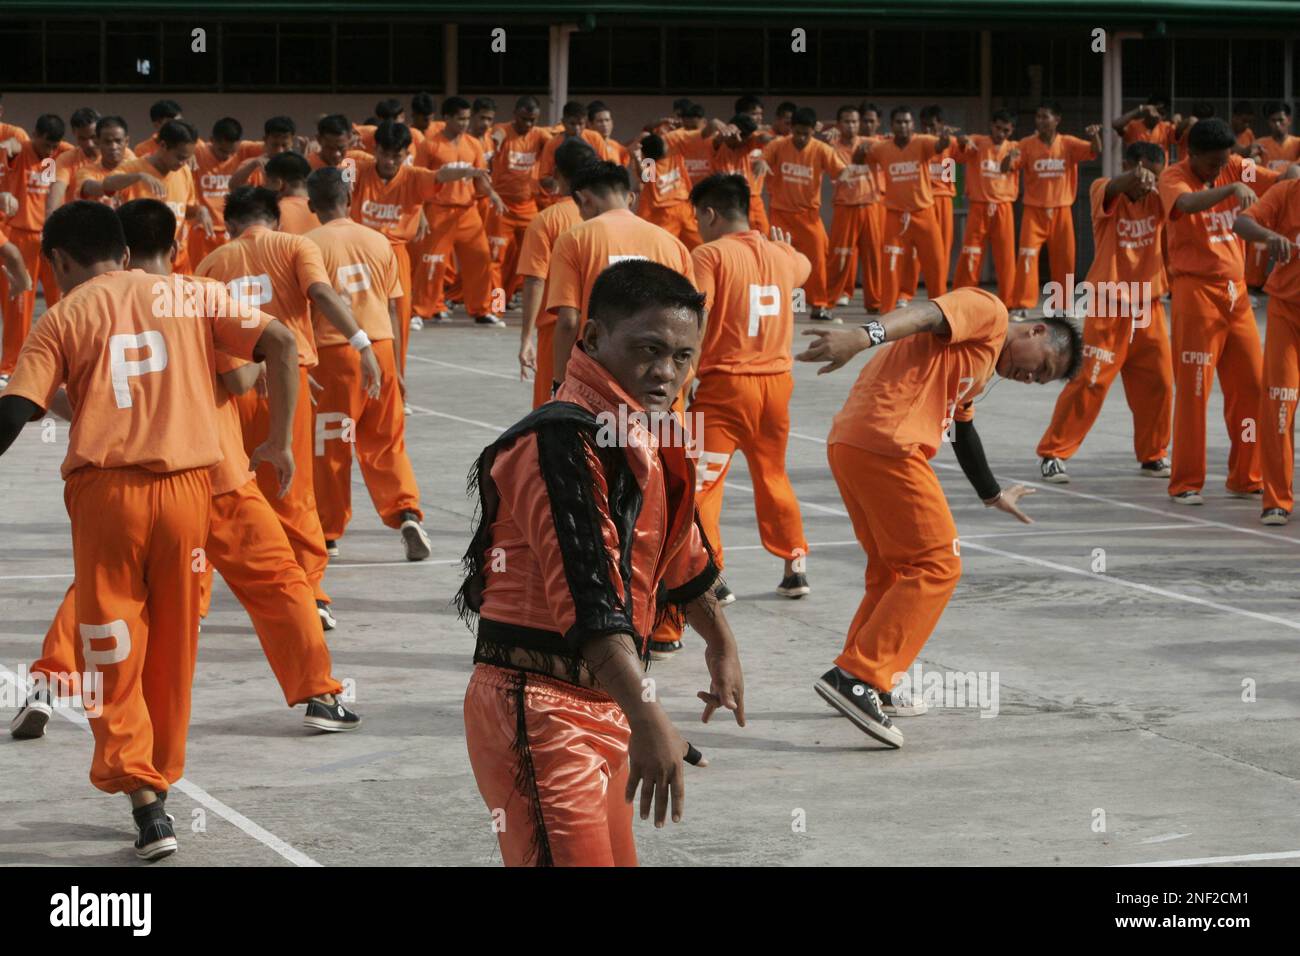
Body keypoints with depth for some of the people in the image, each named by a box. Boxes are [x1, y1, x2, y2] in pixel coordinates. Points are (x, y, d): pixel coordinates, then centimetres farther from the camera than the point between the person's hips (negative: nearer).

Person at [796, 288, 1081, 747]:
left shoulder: (980, 367, 30)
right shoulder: (989, 313, 1)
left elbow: (961, 424, 46)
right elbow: (927, 315, -19)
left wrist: (992, 494, 59)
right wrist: (864, 336, -38)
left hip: (848, 443, 10)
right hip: (886, 446, -10)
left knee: (893, 569, 21)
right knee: (937, 566, -6)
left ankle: (873, 687, 26)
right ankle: (857, 676, -12)